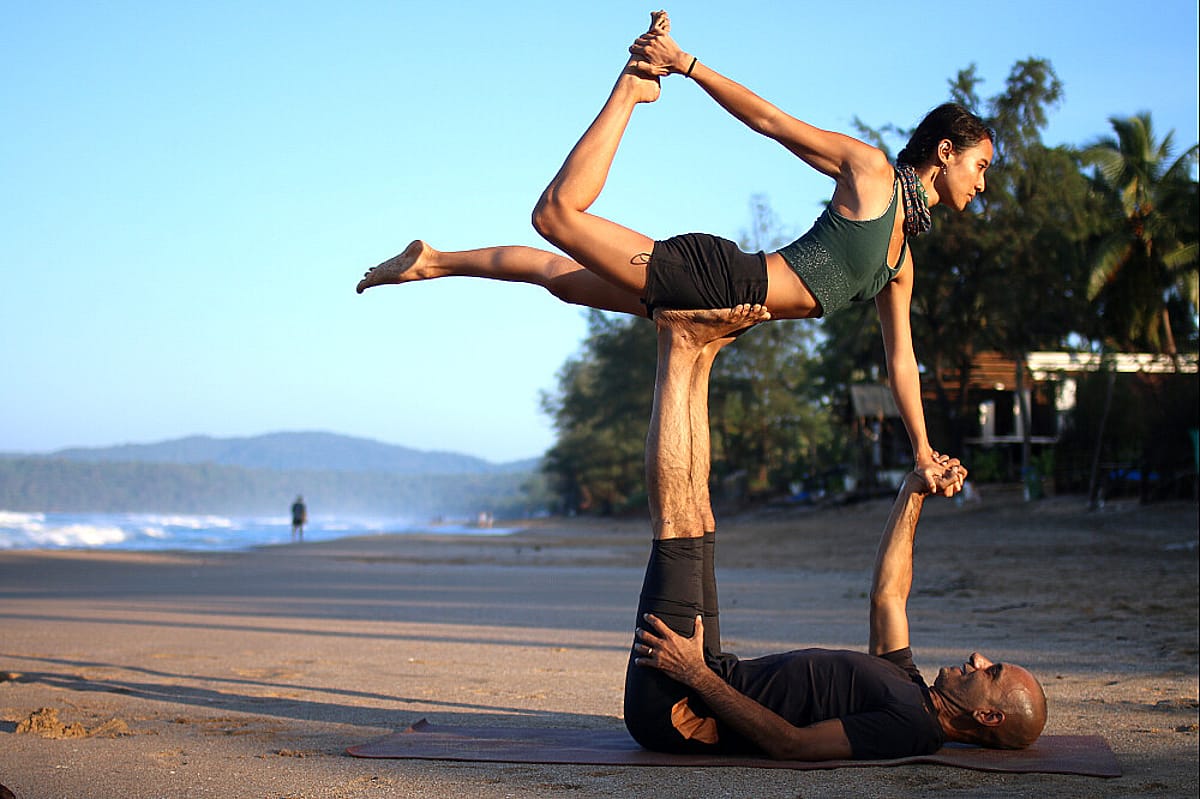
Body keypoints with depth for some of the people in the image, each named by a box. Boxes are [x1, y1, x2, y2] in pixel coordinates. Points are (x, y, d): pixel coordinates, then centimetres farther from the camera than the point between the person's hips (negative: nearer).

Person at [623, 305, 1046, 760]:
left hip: (672, 713, -8)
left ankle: (680, 344, -5)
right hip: (708, 681, 8)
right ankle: (698, 351, 1)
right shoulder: (906, 687, 11)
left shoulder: (912, 727, -18)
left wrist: (696, 674, -27)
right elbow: (887, 593, 23)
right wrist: (914, 494, 20)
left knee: (679, 527, -17)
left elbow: (790, 745, -26)